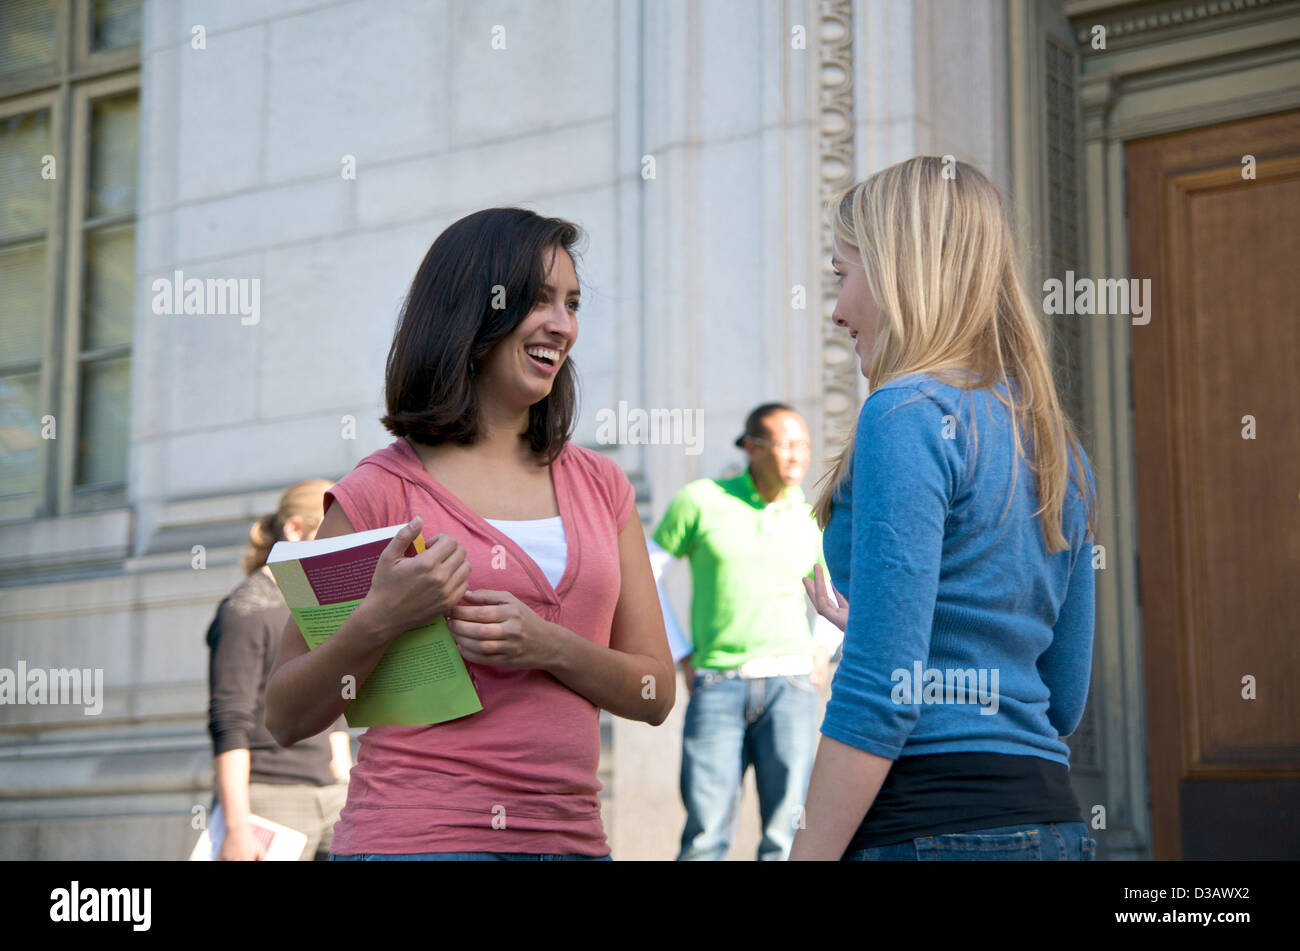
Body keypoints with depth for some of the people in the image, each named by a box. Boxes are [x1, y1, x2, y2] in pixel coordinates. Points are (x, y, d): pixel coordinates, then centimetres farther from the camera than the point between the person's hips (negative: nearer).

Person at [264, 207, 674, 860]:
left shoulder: (599, 486, 9)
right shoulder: (381, 491, -3)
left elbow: (655, 694, 6)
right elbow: (285, 719, -1)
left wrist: (547, 646, -11)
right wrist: (379, 621, -17)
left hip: (571, 836, 4)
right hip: (418, 835, -4)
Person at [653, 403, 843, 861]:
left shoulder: (813, 517, 7)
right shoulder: (700, 500, 1)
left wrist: (823, 649, 10)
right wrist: (681, 656, 3)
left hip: (790, 685, 1)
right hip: (717, 686, -1)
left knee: (785, 833, -5)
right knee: (705, 836, -5)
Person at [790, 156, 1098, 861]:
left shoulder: (909, 414, -10)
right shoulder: (1055, 442, 14)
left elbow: (880, 694, -17)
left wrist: (809, 851, -14)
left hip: (933, 826, -9)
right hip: (1051, 821, 9)